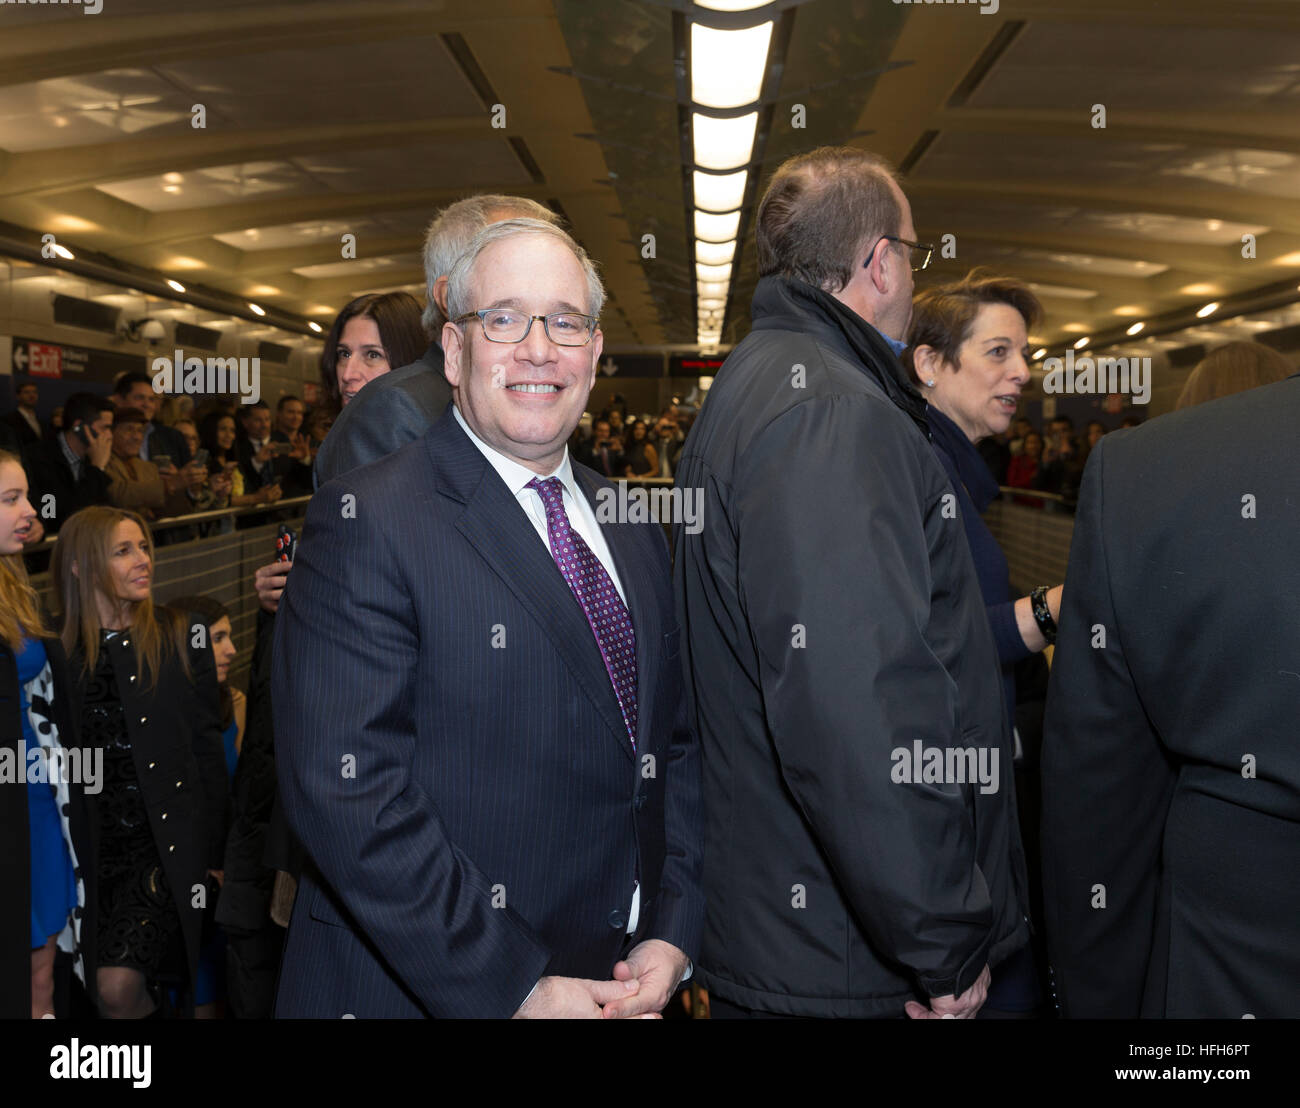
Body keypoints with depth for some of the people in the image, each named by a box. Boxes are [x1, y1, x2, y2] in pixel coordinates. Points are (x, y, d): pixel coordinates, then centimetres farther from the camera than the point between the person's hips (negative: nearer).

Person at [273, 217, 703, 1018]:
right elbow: (347, 795, -21)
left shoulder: (634, 531, 6)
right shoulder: (366, 524, -14)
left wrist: (672, 936, -3)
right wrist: (513, 989, -20)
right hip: (426, 992, -5)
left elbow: (677, 747, 8)